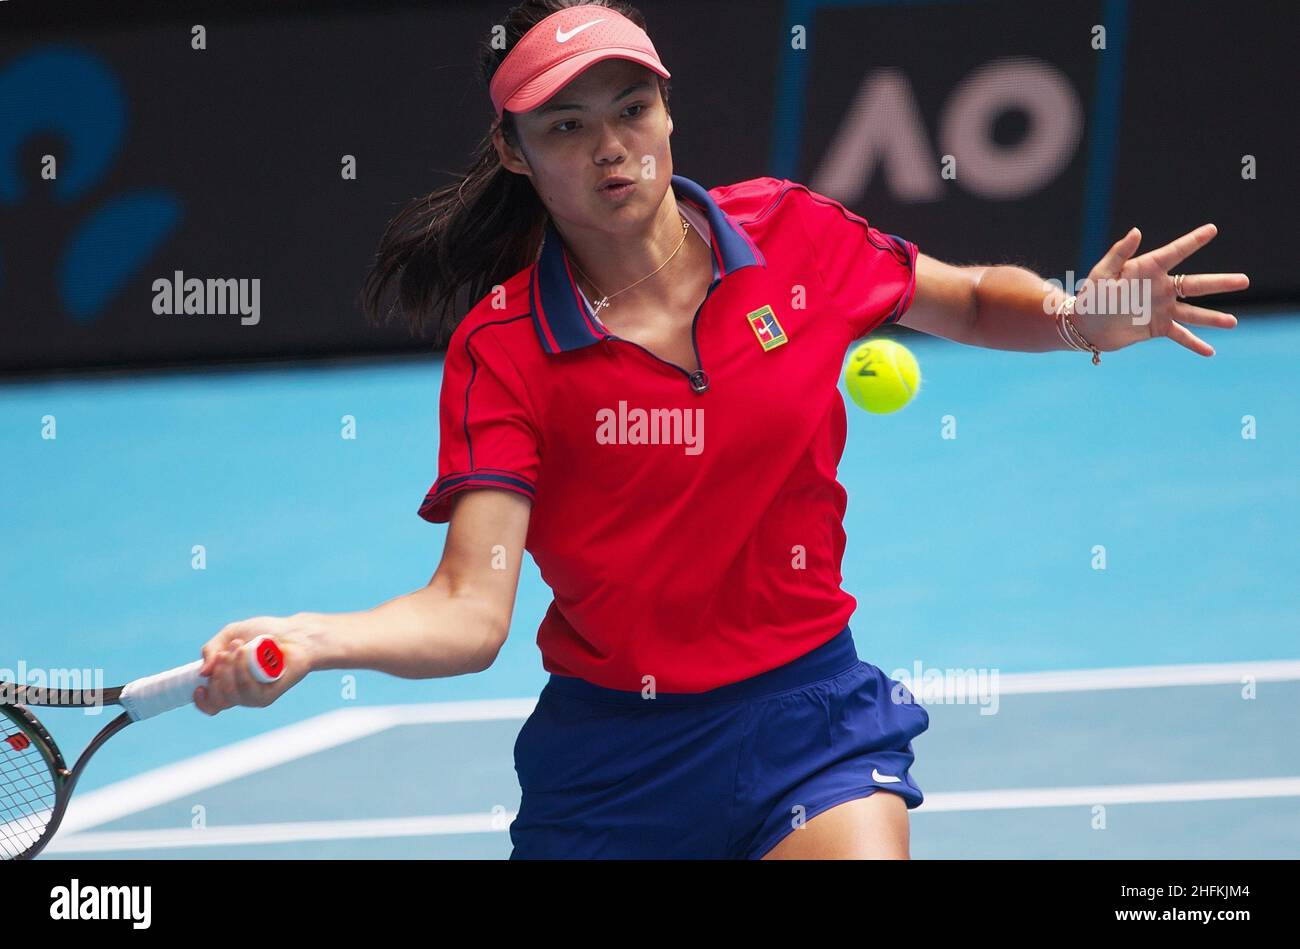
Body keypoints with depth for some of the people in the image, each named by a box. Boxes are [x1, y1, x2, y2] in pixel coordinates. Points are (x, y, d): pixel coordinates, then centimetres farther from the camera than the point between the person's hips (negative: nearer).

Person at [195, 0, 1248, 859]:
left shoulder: (793, 237, -4)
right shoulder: (501, 346, -11)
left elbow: (973, 303, 15)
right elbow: (469, 611, -20)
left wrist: (1078, 316, -8)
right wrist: (307, 640, -39)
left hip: (807, 720, 0)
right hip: (608, 749, 0)